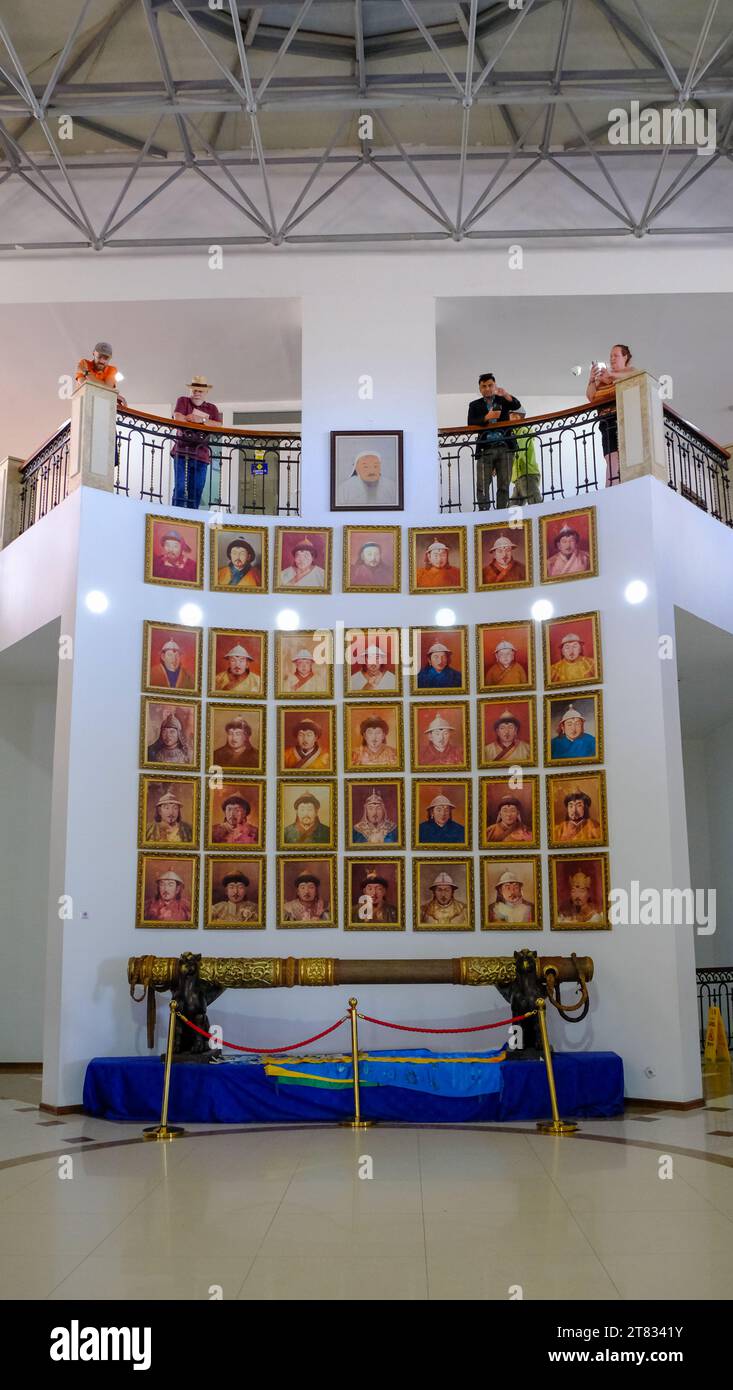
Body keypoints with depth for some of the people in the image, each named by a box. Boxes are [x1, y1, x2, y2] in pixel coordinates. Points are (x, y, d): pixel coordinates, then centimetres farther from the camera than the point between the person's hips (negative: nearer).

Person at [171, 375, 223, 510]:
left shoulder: (212, 408, 18)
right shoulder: (183, 401, 10)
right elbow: (178, 419, -8)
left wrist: (202, 420, -9)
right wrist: (197, 420, -5)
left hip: (201, 455, 3)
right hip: (182, 452, -3)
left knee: (196, 492, 1)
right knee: (180, 488, -12)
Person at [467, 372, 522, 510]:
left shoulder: (503, 401, 15)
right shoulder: (475, 405, 15)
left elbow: (517, 406, -4)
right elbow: (470, 424, 1)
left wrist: (505, 394, -21)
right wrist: (487, 417, -14)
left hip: (505, 448, 0)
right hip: (485, 449, 0)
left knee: (504, 485, -2)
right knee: (482, 485, -8)